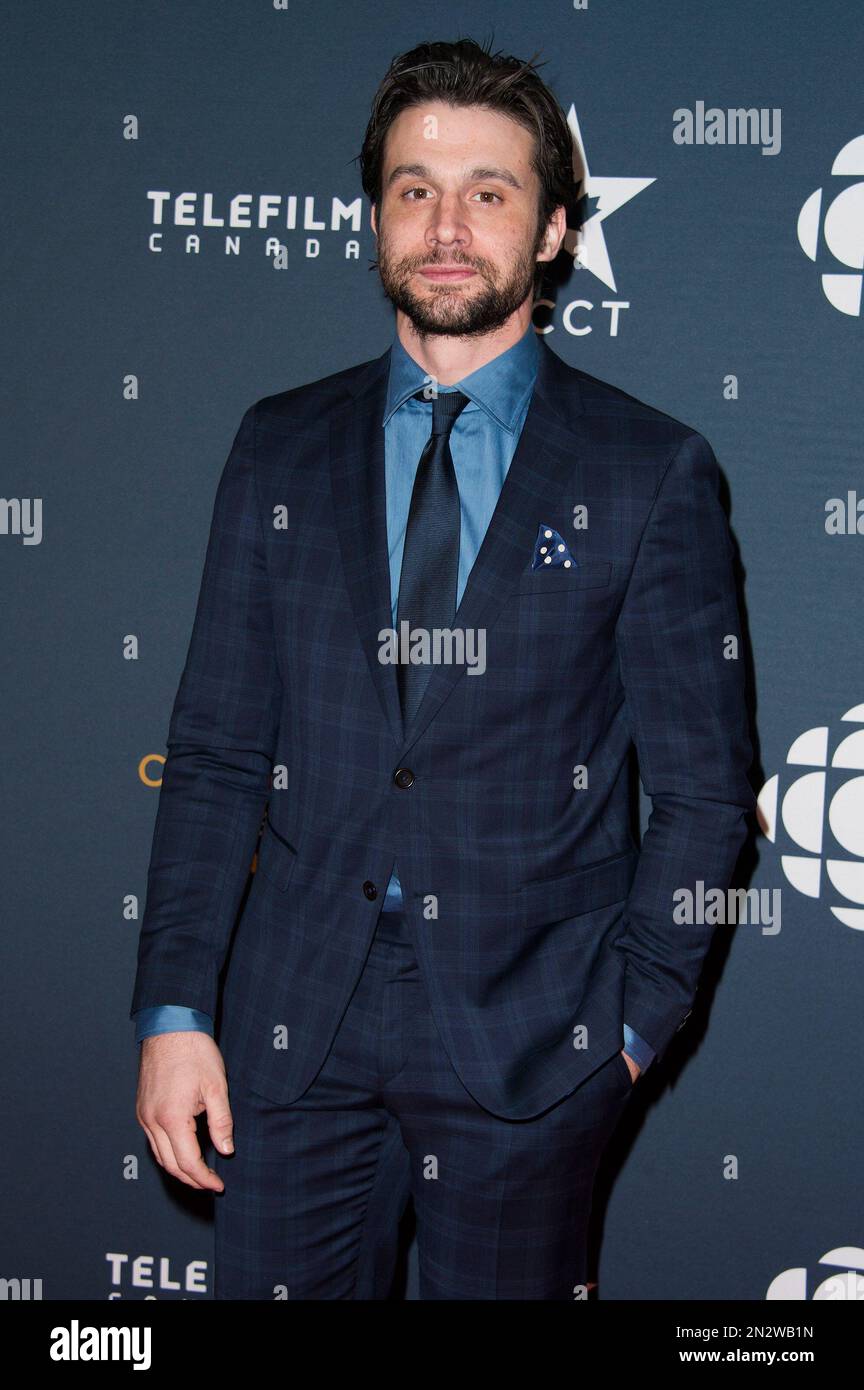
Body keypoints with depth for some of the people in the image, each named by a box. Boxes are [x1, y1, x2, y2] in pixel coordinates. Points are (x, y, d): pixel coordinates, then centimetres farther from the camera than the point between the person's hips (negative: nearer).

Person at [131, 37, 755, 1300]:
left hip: (531, 1040, -2)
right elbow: (216, 755, 5)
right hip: (295, 1027, 2)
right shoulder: (281, 449, 6)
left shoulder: (652, 473, -2)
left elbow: (706, 786, 1)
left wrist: (632, 1017, -4)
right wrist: (173, 1010, -1)